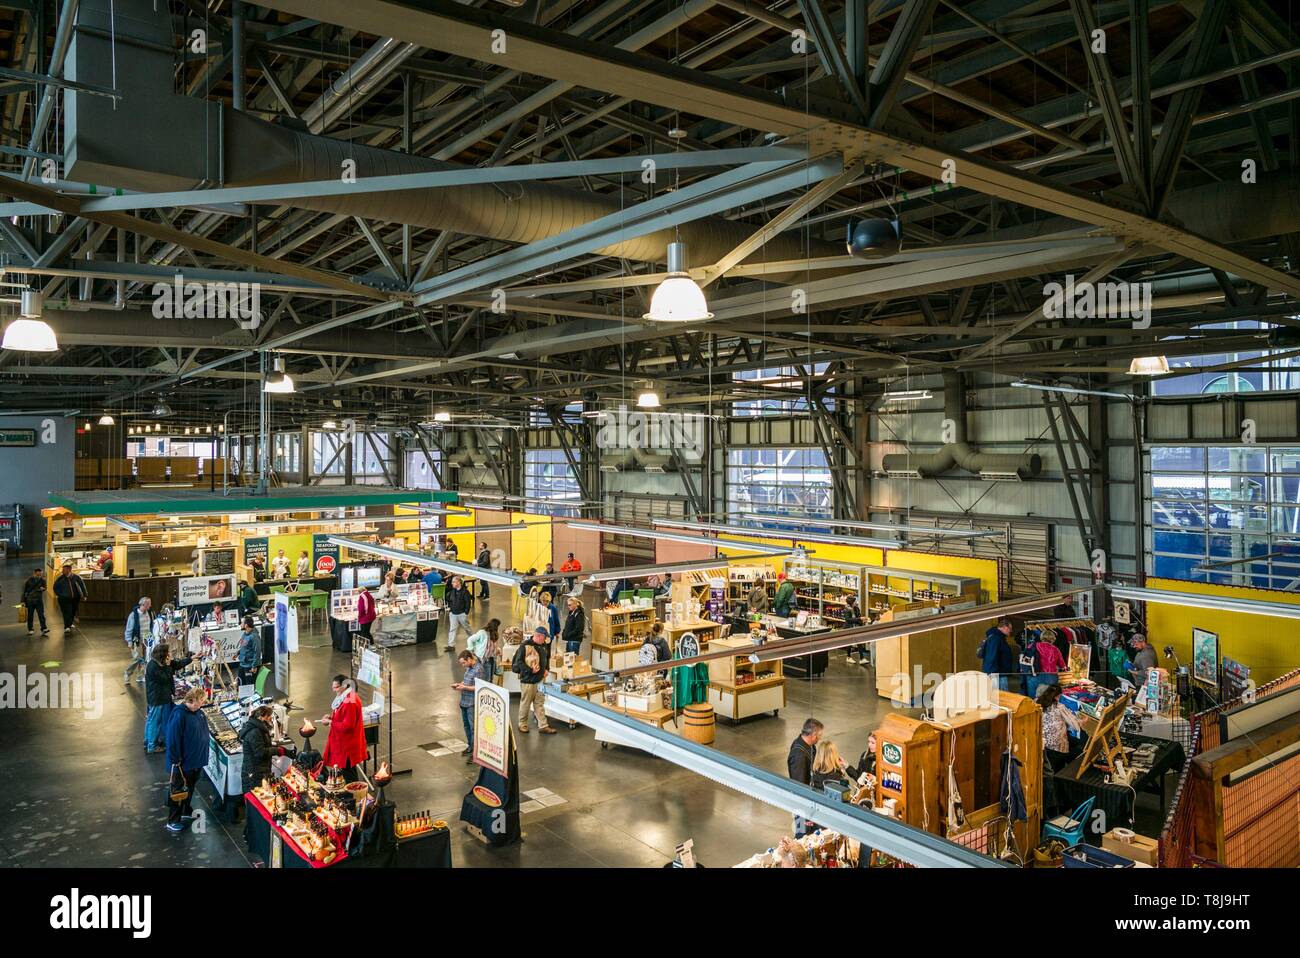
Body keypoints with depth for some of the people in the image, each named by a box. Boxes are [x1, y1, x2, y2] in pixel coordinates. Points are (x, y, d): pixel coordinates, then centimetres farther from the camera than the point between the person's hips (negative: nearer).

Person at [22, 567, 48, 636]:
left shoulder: (42, 580, 1)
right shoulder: (29, 581, -4)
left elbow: (44, 587, 17)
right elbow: (24, 591, 2)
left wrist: (43, 588, -9)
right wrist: (23, 601, 0)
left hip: (39, 600, 1)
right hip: (30, 600, -1)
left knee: (41, 615, -8)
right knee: (30, 615, 8)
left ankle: (44, 629, -16)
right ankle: (30, 629, 19)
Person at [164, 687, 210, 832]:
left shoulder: (197, 712, 1)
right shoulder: (179, 715, -26)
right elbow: (173, 739, -25)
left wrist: (202, 755, 18)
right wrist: (176, 760, -21)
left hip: (197, 760, 8)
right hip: (183, 763, -8)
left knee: (190, 788, 24)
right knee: (178, 792, 6)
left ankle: (186, 811, 41)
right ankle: (172, 822, 19)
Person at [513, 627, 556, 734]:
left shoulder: (544, 646, 8)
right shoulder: (525, 646, -15)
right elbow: (519, 662, -16)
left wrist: (545, 669, 10)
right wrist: (530, 670, -21)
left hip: (540, 680, 6)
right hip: (527, 680, -6)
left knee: (540, 704, 8)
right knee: (525, 703, 8)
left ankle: (543, 726, 11)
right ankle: (522, 724, 23)